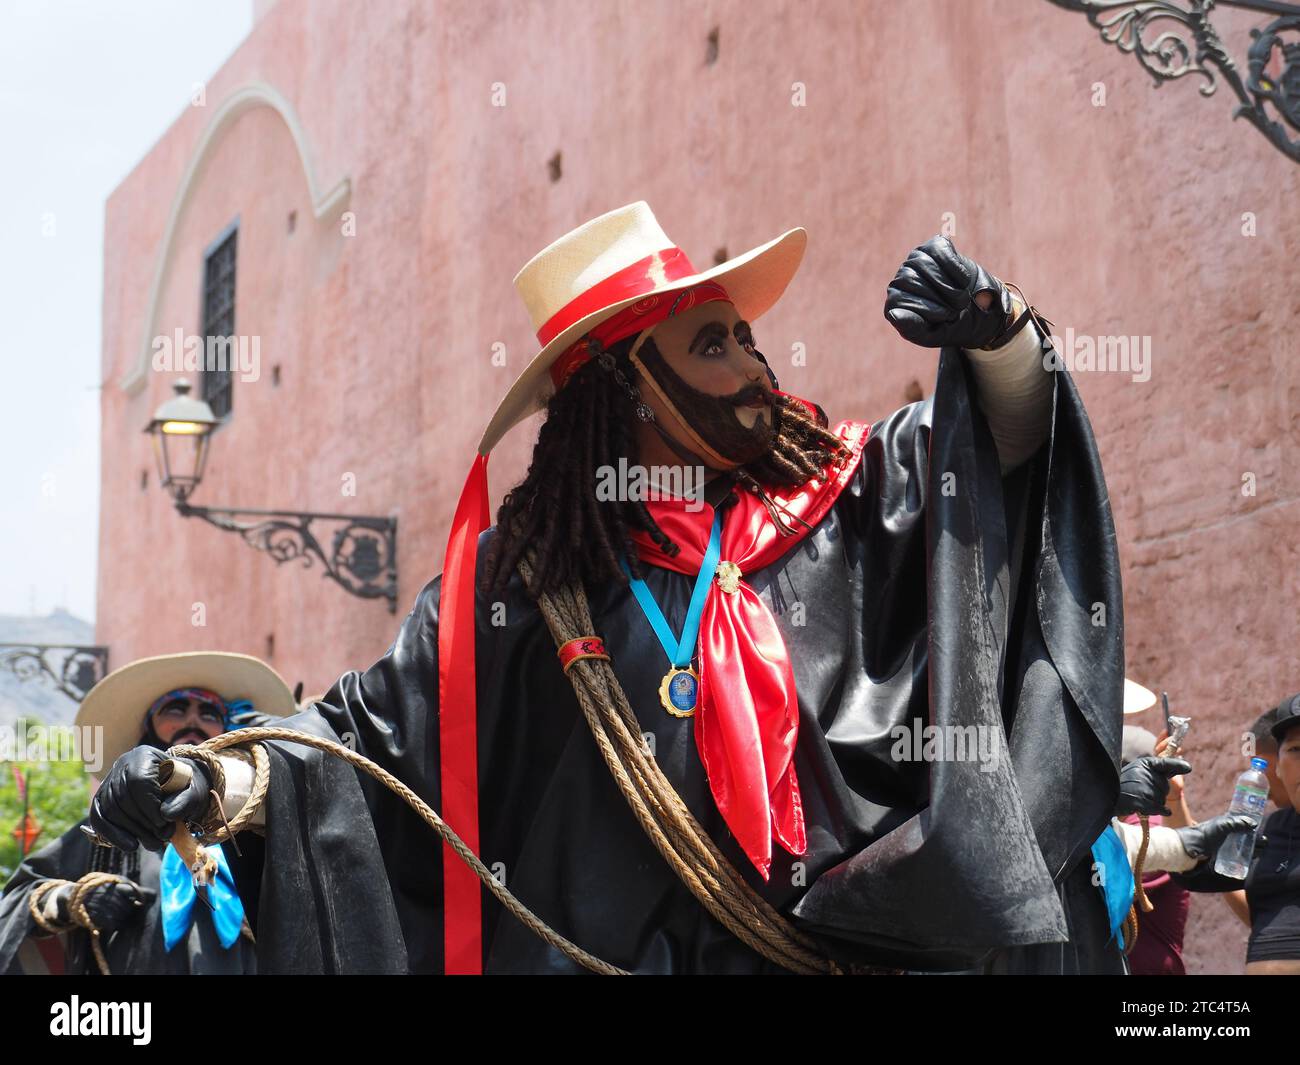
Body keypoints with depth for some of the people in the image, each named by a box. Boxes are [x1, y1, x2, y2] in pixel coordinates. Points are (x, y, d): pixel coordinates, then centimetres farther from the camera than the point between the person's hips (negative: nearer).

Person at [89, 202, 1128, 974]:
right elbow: (373, 724, 3)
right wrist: (231, 778, -12)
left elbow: (1008, 431, 8)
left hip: (840, 939, 2)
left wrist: (994, 331, -13)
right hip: (613, 947, -1)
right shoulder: (524, 573, 1)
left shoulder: (841, 495, 5)